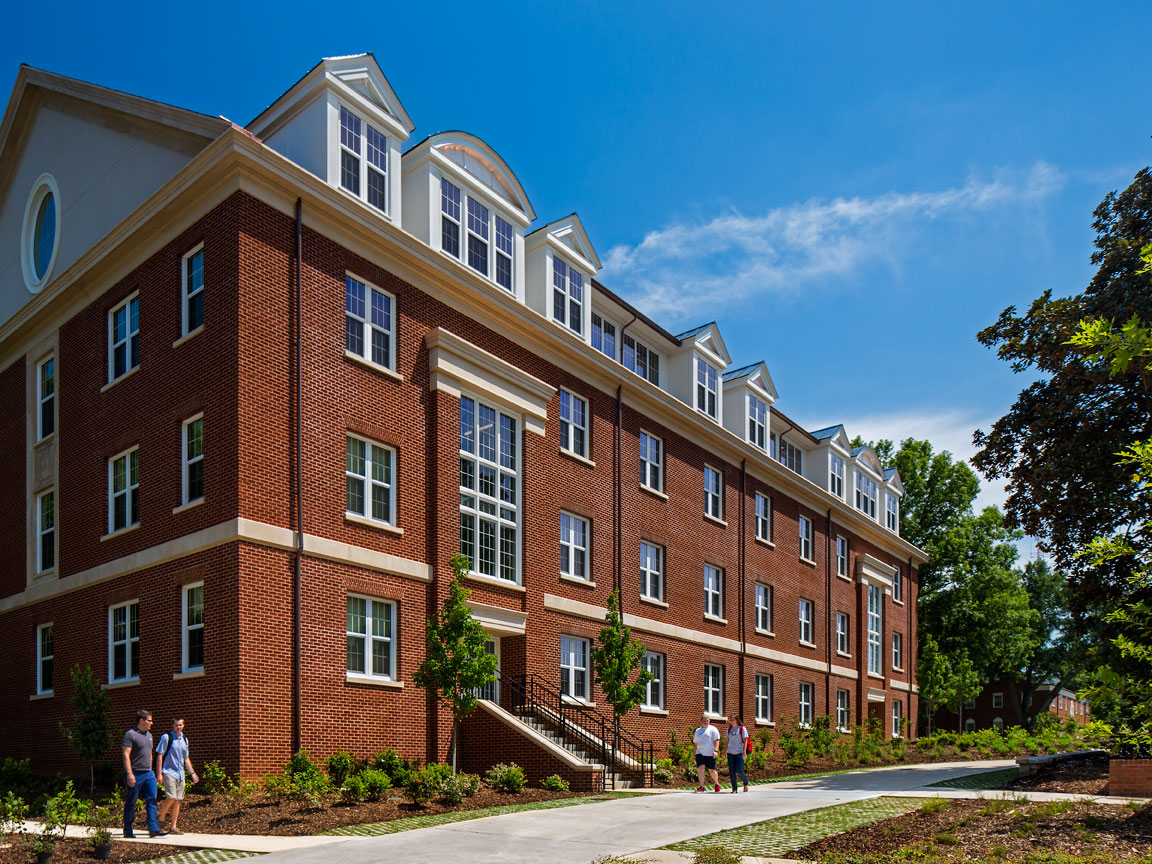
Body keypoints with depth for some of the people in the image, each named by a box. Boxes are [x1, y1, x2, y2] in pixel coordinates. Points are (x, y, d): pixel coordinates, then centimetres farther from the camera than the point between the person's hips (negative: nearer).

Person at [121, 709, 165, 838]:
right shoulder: (130, 734, -9)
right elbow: (126, 755, -15)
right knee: (130, 803, 4)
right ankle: (128, 831, 15)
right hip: (135, 774, -7)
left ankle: (154, 829, -3)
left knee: (152, 800, -2)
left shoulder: (149, 735, 16)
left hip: (148, 774, 7)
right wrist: (129, 774, -20)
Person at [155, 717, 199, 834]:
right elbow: (159, 756, -8)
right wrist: (159, 773, -13)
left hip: (180, 774, 6)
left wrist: (192, 773, 17)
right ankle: (161, 819, 3)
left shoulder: (184, 739, 14)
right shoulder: (166, 737, -6)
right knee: (171, 797, -18)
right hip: (168, 772, -6)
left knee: (177, 800, 4)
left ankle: (173, 827, 10)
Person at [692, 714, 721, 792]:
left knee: (712, 770, 3)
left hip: (710, 754, -3)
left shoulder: (713, 729, 3)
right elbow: (695, 744, 20)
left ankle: (717, 784, 28)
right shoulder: (697, 731, 16)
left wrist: (715, 750, -18)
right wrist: (694, 755, 18)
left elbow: (717, 741, -5)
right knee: (700, 768, -15)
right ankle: (701, 786, -16)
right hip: (700, 753, 3)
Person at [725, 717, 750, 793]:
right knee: (731, 771, 0)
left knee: (739, 770, -10)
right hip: (730, 753, 4)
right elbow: (727, 741, 14)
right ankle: (734, 789, 7)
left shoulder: (742, 729, -2)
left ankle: (745, 783, 17)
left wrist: (744, 752, -12)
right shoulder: (729, 729, 10)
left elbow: (745, 741, -4)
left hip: (739, 752, -4)